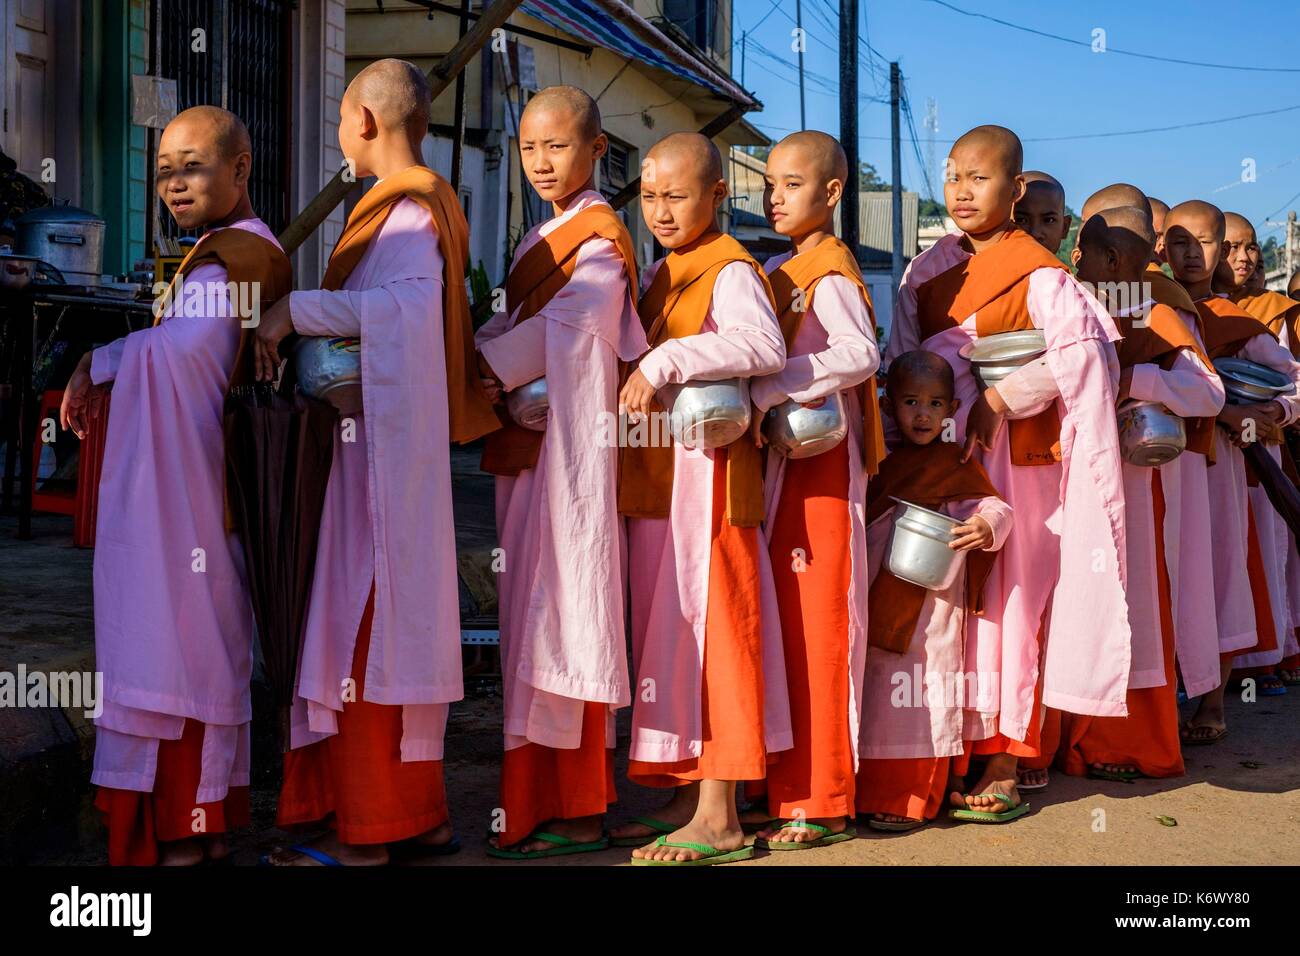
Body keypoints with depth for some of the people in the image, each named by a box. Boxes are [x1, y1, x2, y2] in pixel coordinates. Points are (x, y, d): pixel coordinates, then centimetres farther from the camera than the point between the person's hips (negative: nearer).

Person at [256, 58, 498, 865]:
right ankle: (418, 812, 20)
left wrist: (293, 310, -24)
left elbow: (407, 299, -29)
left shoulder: (405, 211, -11)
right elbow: (409, 307, 11)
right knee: (401, 617, 12)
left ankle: (365, 829, 4)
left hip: (379, 445, -9)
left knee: (367, 622, -4)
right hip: (393, 442, 9)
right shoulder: (427, 204, 18)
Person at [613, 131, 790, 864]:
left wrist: (665, 364, -29)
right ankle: (689, 797, 22)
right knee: (670, 633, 11)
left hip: (707, 479, -9)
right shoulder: (663, 274, 19)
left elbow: (764, 344, -28)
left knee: (710, 629, -6)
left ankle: (719, 821, 0)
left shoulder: (730, 269, -9)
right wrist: (632, 377, 8)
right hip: (658, 481, 9)